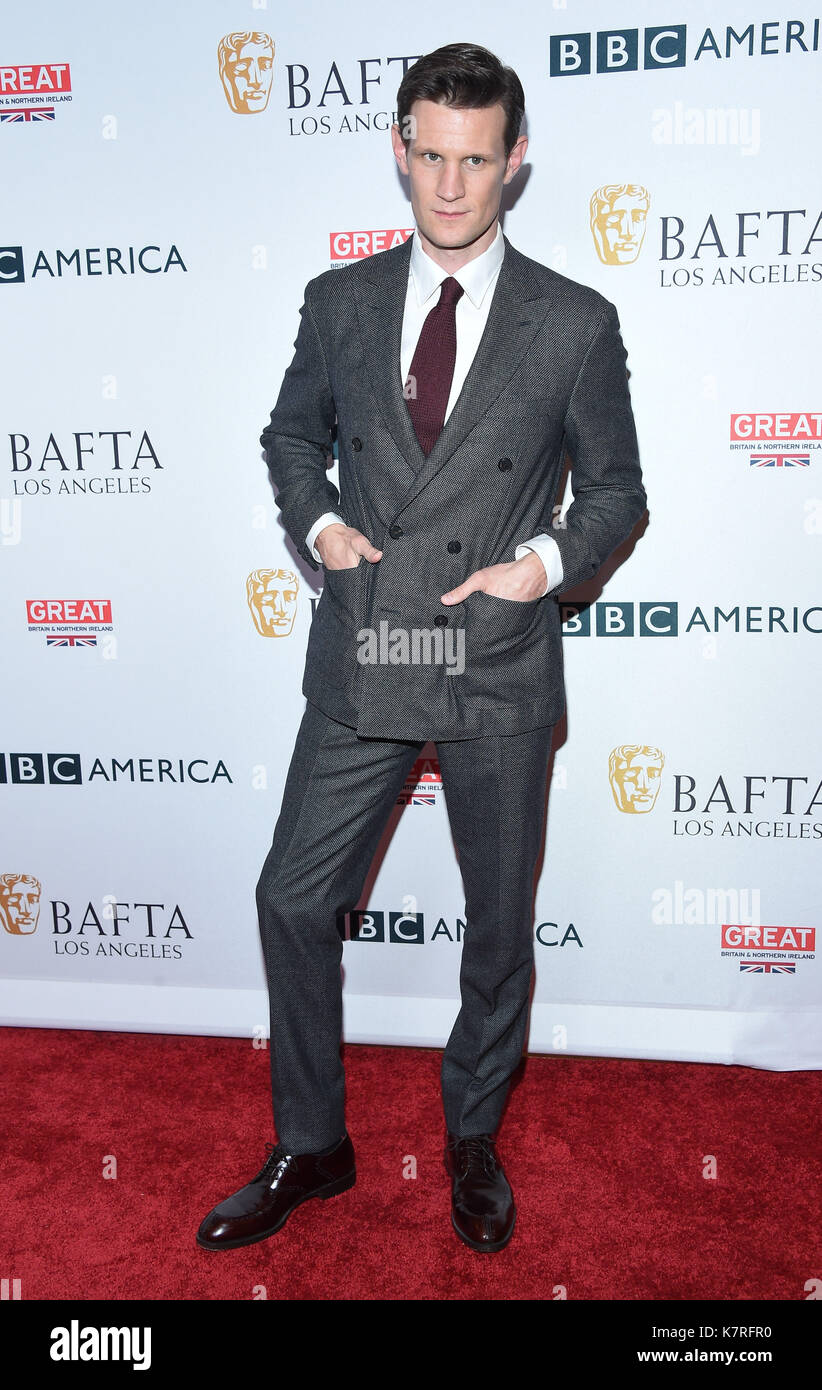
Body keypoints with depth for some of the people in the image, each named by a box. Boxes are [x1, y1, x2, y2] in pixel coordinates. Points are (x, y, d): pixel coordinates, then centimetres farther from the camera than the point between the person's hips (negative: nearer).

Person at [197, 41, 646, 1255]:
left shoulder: (576, 323, -2)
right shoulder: (339, 302, 5)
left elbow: (618, 491, 5)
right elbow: (293, 433, 18)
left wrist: (549, 558, -13)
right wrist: (316, 521, -1)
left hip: (501, 677, -1)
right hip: (360, 666, 2)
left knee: (499, 923, 12)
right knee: (294, 900, 6)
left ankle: (473, 1141, 39)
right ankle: (309, 1149, 30)